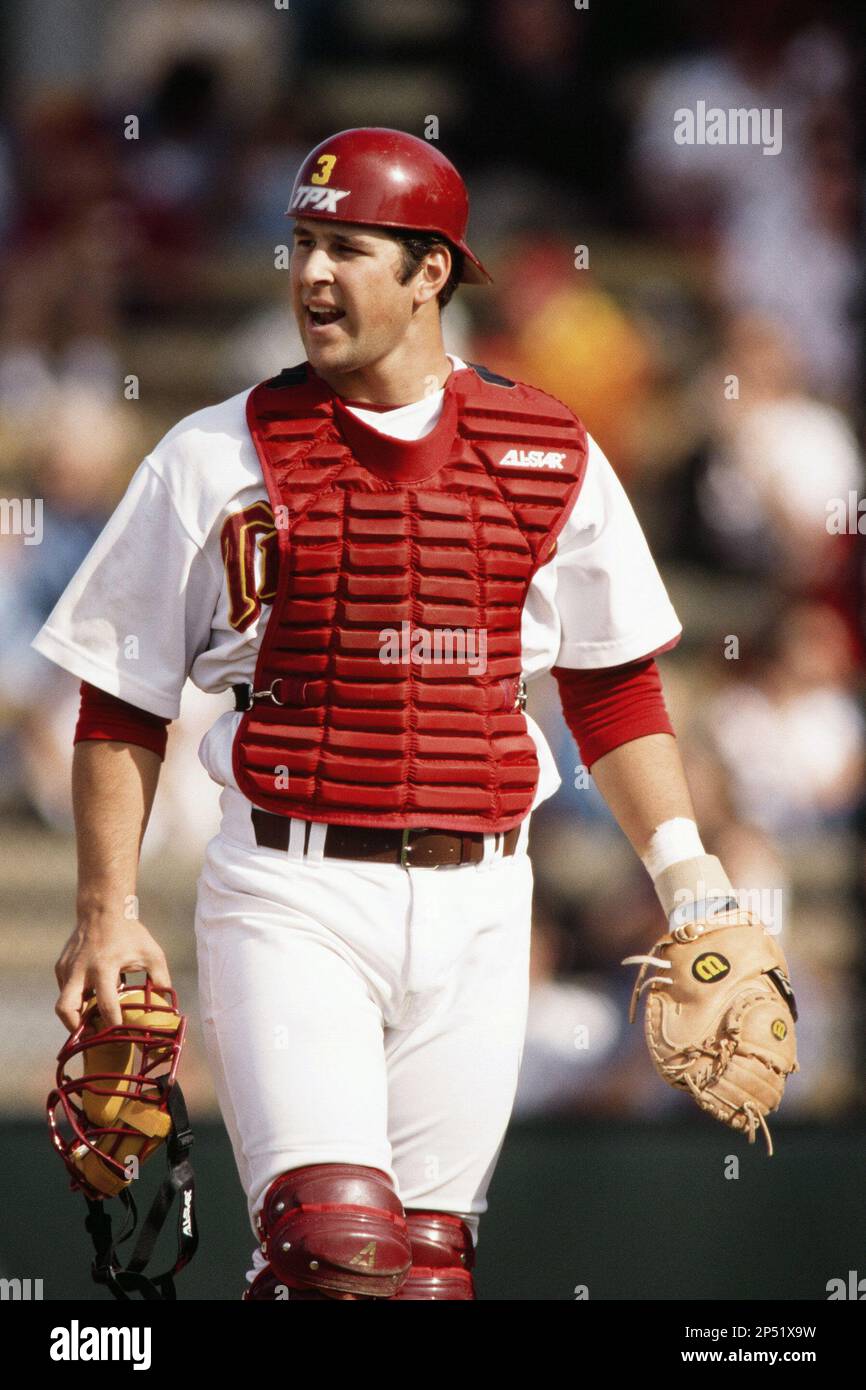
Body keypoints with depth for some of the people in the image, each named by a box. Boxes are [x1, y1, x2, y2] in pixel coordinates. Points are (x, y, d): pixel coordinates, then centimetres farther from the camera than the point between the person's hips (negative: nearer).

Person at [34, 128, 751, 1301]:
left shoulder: (552, 457, 7)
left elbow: (613, 680, 16)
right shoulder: (218, 459, 2)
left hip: (476, 905, 3)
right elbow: (122, 704, 6)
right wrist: (108, 913, -1)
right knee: (330, 1237, -19)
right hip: (291, 897, -3)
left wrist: (682, 862, 5)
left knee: (428, 1252, 5)